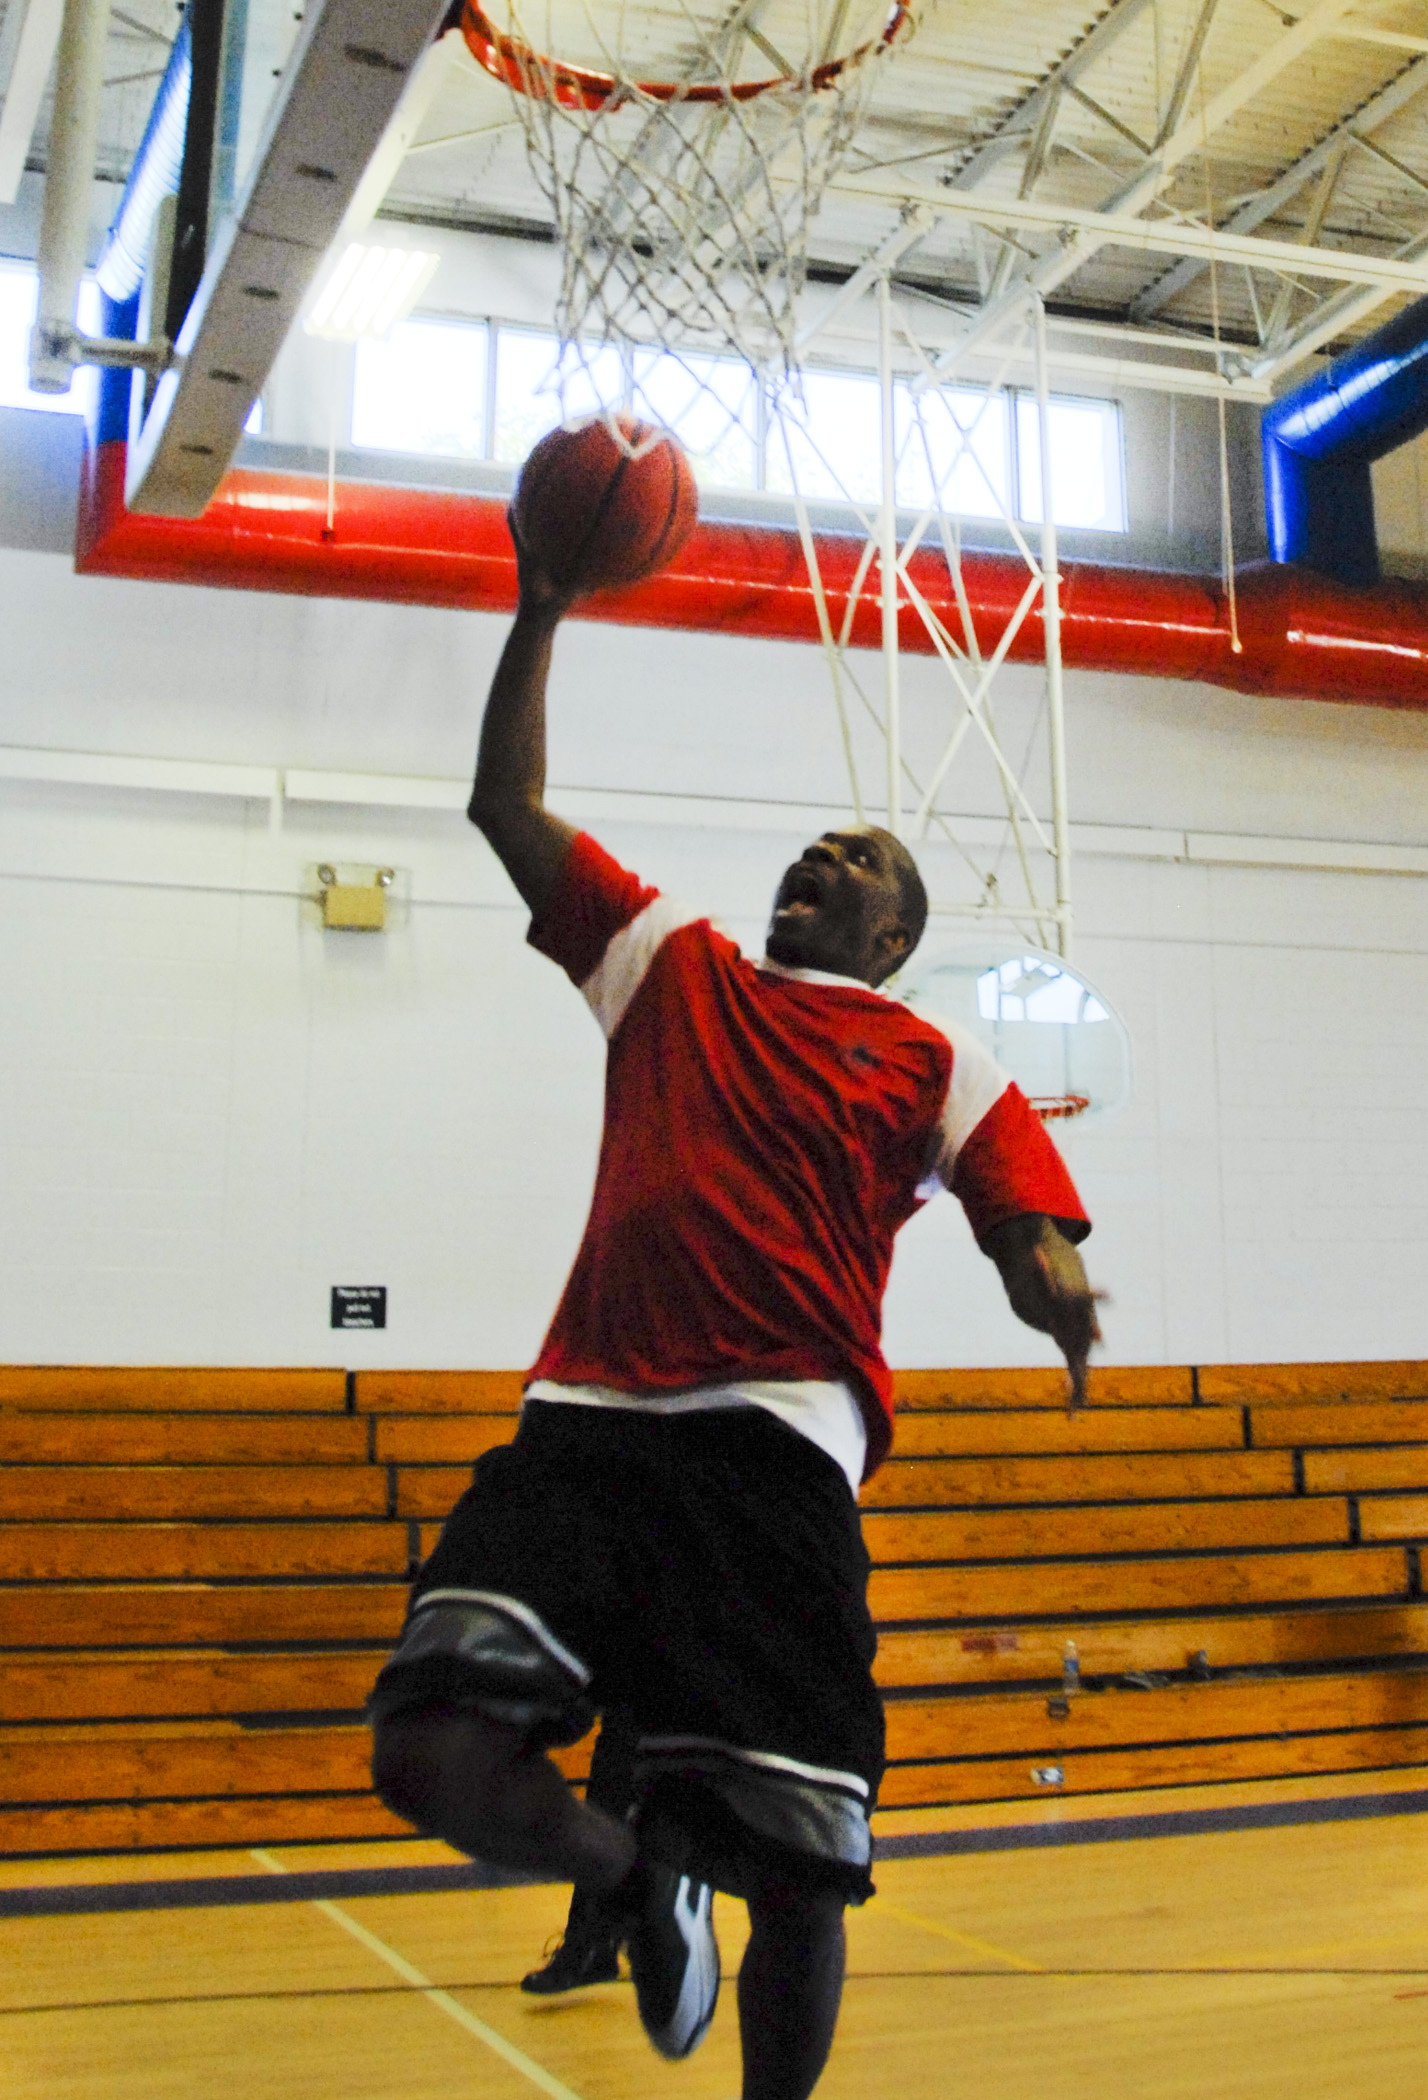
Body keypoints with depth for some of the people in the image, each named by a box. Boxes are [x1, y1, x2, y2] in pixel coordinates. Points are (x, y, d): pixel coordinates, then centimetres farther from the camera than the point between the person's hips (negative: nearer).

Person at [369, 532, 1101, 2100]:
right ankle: (639, 1878, 16)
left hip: (772, 1442, -2)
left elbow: (1031, 1239, 6)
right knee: (435, 1753, -17)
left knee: (799, 1876, -4)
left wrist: (1056, 1295, -18)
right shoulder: (672, 968, 22)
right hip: (584, 1422, 2)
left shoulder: (934, 1063, 15)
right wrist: (541, 610, 15)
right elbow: (507, 805, 22)